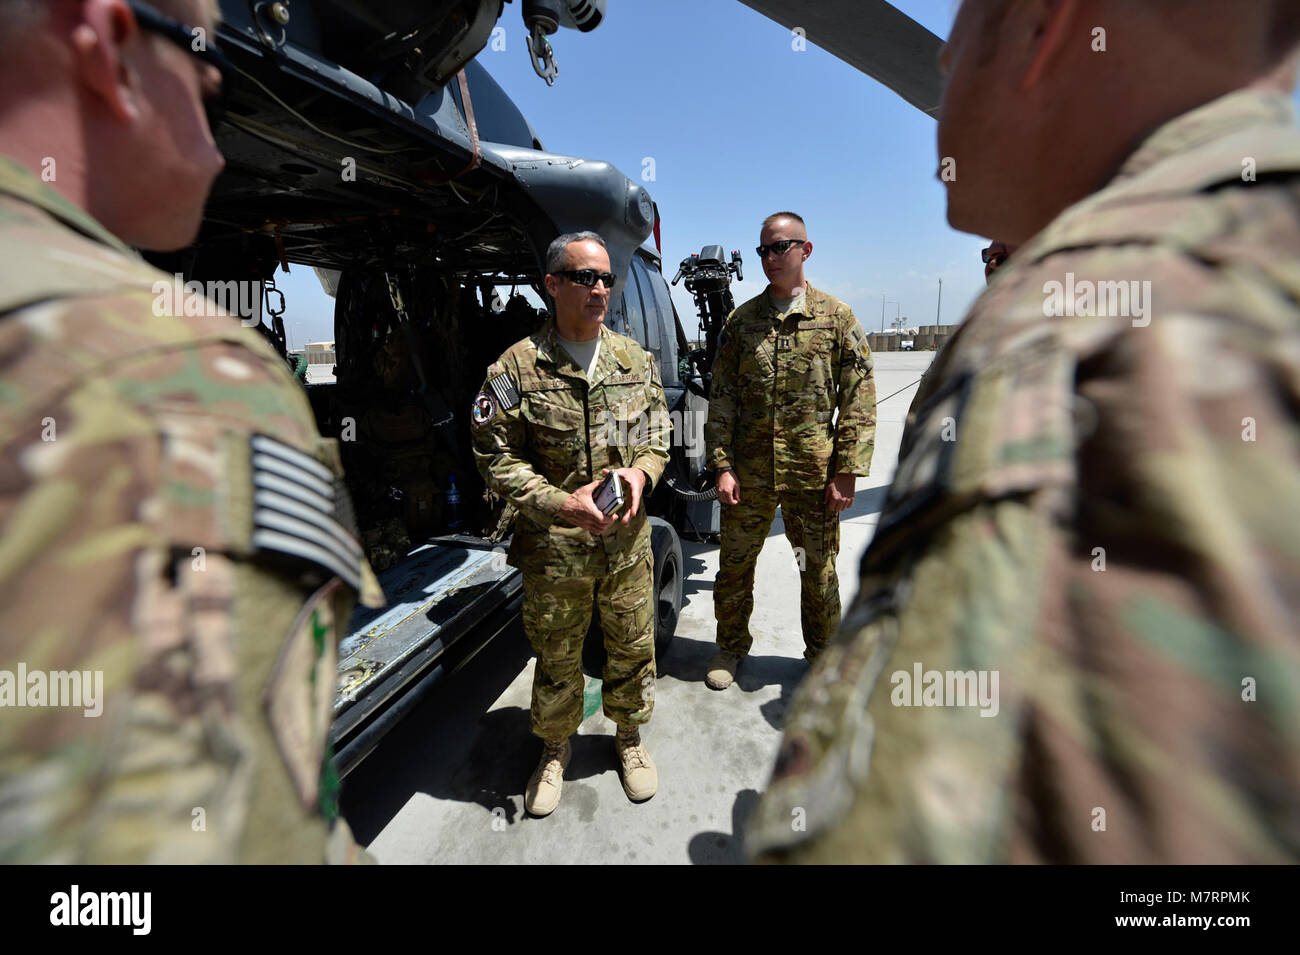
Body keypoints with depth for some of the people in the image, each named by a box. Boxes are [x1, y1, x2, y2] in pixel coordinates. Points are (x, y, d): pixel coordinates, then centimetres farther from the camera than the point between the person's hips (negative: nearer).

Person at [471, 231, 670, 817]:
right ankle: (555, 749, 42)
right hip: (553, 546, -2)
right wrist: (559, 503, -20)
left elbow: (658, 434, 12)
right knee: (556, 655, 15)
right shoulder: (517, 368, -8)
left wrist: (642, 471, -10)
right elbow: (496, 458, -8)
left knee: (631, 645, 17)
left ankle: (629, 736, 44)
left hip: (628, 539, 3)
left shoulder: (636, 360, 4)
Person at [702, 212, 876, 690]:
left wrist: (846, 472, -7)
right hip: (748, 474, 2)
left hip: (813, 474, -1)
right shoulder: (741, 320, 6)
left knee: (819, 571, 11)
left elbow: (859, 400, -1)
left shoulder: (837, 317, 2)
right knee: (734, 566, 12)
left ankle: (824, 655, 35)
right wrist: (723, 465, -4)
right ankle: (731, 645, 35)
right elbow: (722, 398, 4)